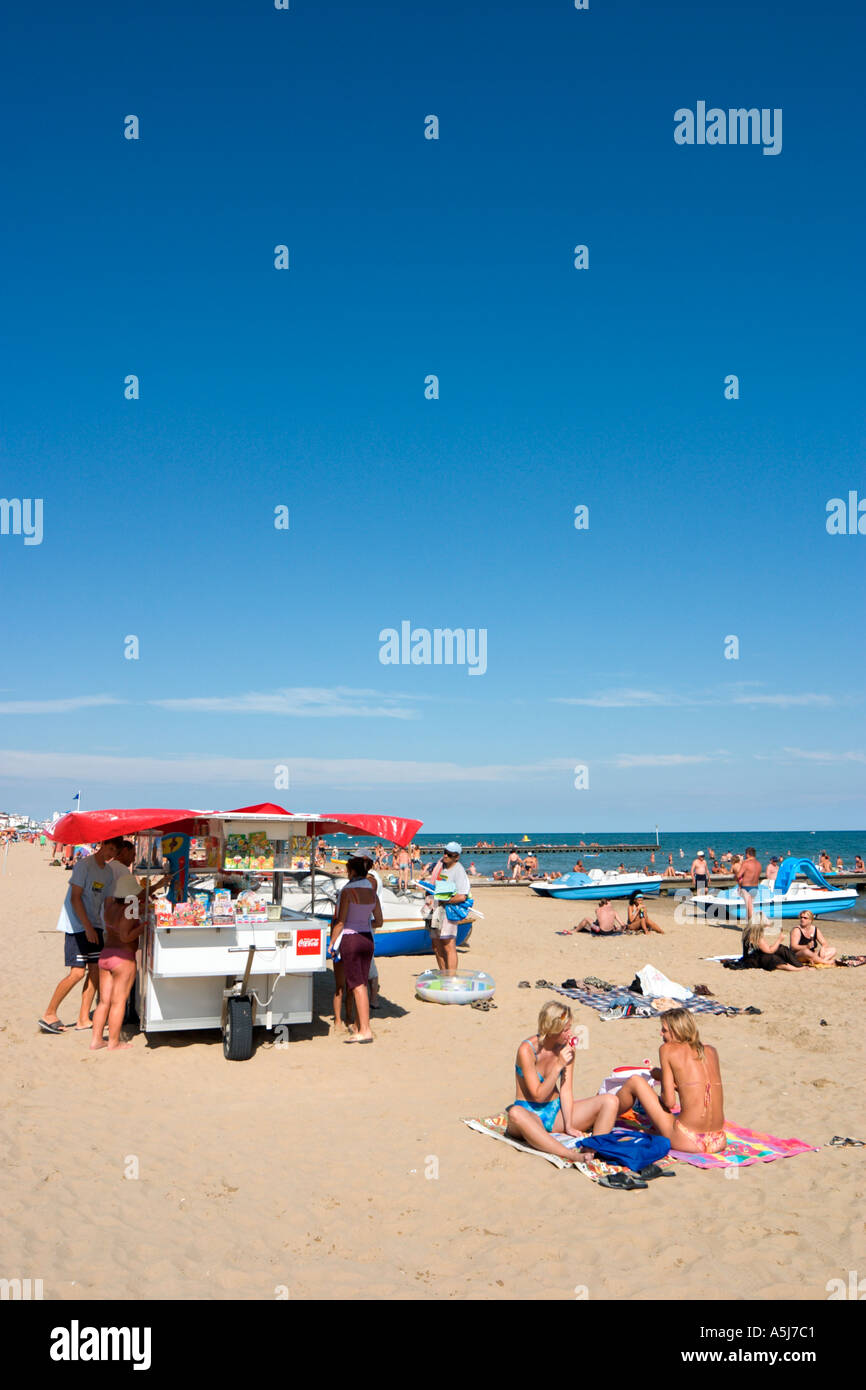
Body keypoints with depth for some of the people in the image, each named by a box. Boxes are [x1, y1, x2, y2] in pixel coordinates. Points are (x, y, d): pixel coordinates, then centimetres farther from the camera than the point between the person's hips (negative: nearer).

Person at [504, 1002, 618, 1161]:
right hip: (530, 1114, -5)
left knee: (610, 1101, -12)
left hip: (556, 1112, 5)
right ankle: (570, 1155, -51)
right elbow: (538, 1095, -17)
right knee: (515, 1113, -43)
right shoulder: (527, 1050, -17)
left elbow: (566, 1090, -3)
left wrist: (568, 1126, -14)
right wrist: (558, 1066, -24)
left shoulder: (566, 1047, -2)